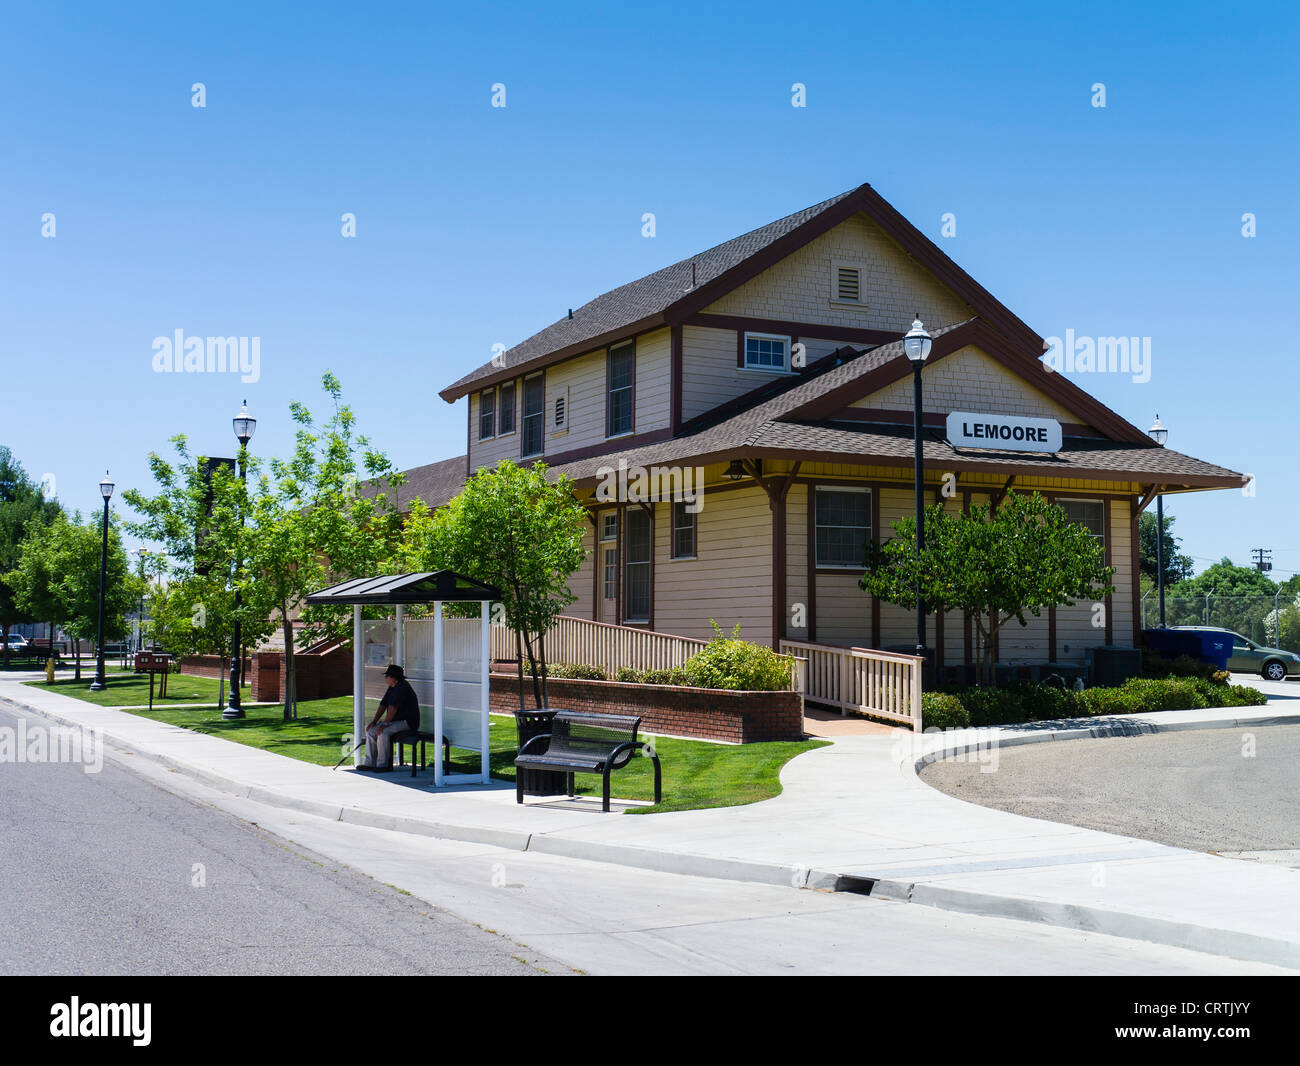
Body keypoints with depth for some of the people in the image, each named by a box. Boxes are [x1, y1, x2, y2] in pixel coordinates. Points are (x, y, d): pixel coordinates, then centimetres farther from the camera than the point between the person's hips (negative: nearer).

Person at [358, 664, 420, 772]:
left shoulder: (402, 687, -20)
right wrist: (374, 721, 2)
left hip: (407, 722, -10)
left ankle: (383, 765, -20)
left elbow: (393, 707, -26)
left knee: (383, 733, -30)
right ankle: (369, 763, 0)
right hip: (395, 721, 10)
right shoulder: (392, 687, 13)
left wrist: (385, 724, -28)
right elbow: (383, 704, 11)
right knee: (371, 730, 0)